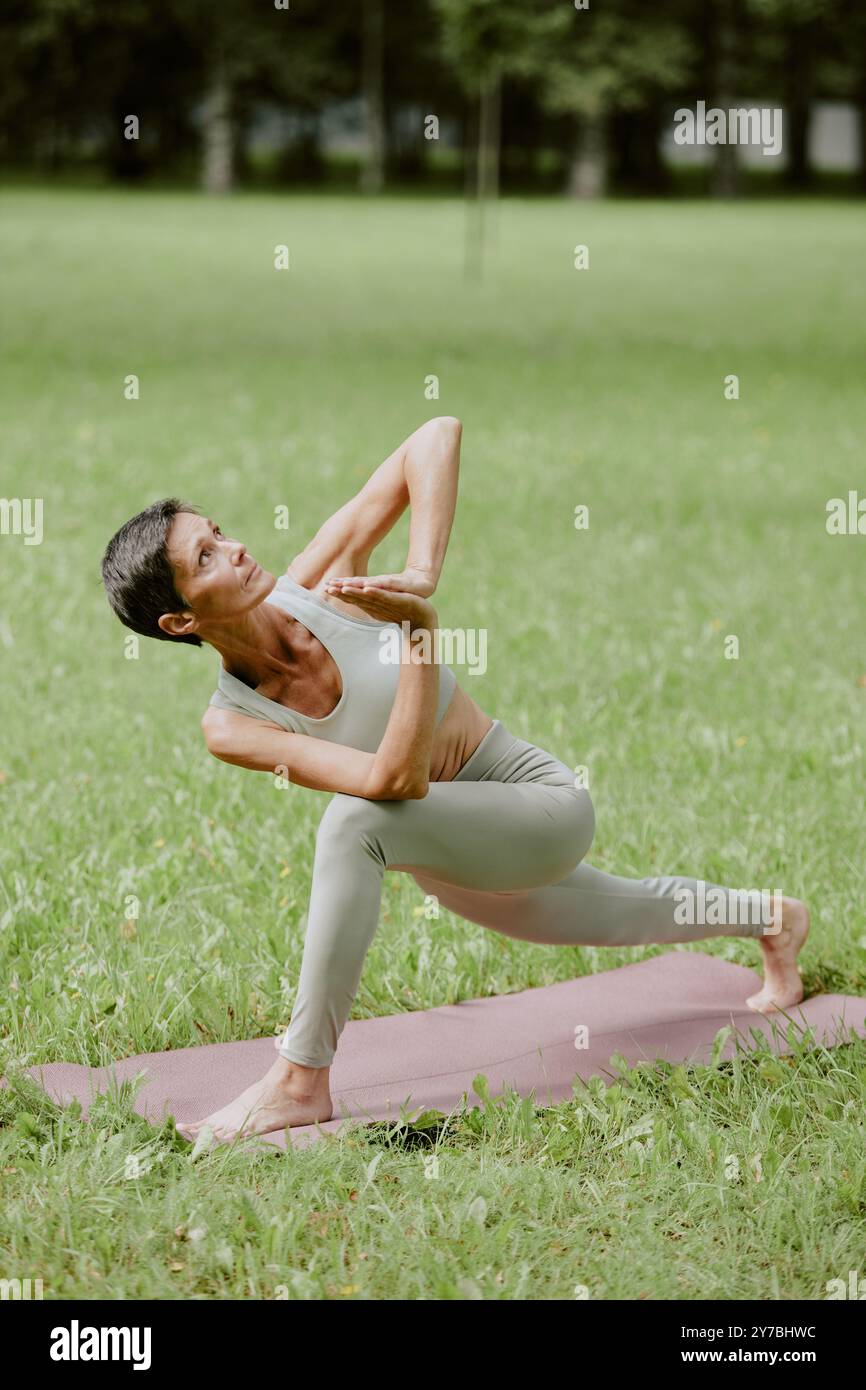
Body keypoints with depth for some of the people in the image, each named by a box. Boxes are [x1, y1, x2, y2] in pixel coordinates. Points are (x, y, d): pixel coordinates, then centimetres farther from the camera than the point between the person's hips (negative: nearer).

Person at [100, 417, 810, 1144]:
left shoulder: (316, 585, -21)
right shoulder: (231, 725, -19)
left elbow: (439, 436, -25)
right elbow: (397, 779, -31)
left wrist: (422, 578, -35)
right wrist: (422, 630, -37)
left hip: (546, 808, -5)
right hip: (456, 862, 5)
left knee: (354, 822, -31)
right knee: (616, 916, 30)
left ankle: (302, 1078, -21)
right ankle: (774, 920, 63)